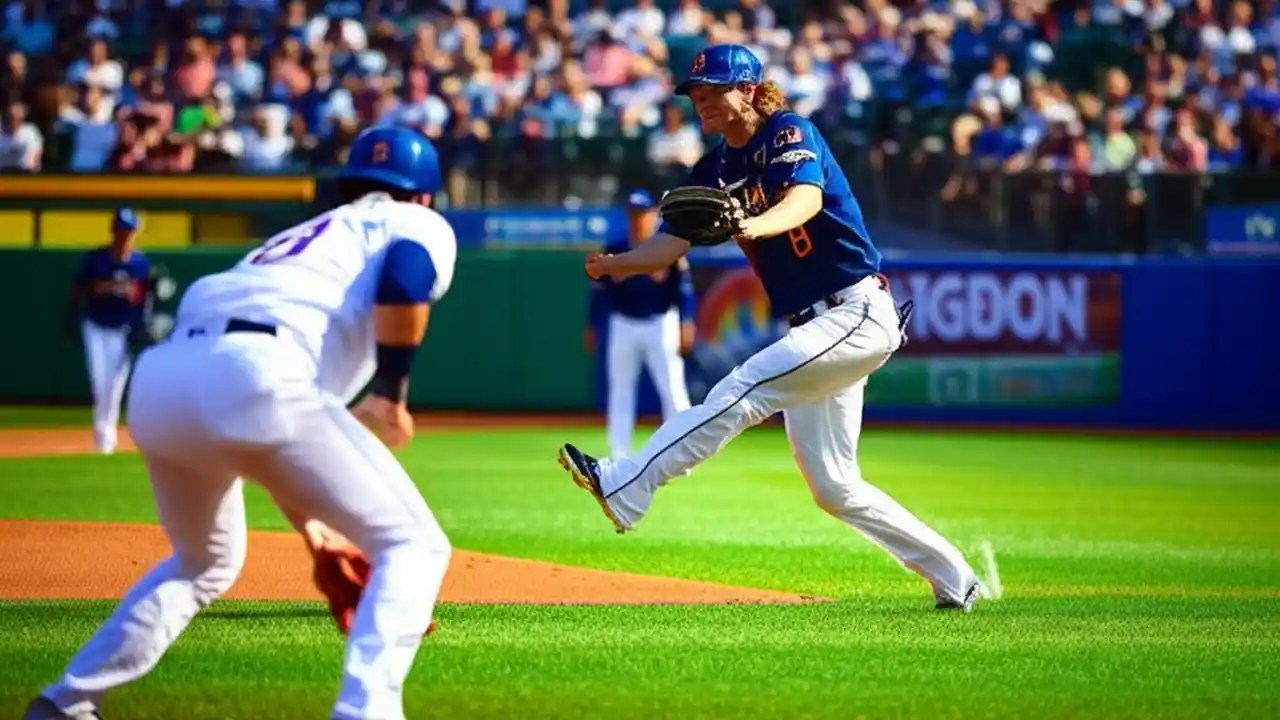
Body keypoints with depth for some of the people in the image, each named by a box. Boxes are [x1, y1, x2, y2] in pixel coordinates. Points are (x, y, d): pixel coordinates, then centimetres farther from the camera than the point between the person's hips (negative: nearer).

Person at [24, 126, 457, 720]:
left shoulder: (291, 243, 40)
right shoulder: (420, 225, 23)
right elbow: (404, 279, -5)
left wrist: (312, 529, 39)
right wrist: (390, 396, 1)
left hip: (157, 383, 7)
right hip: (254, 377, -7)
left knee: (205, 563, 33)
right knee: (413, 546, 6)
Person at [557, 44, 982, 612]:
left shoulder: (789, 134, -11)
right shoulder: (713, 172, 11)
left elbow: (806, 198, -31)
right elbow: (669, 247, 4)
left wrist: (756, 226, -51)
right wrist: (612, 264, -15)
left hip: (858, 312, -9)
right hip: (812, 330, 9)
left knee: (741, 391, -24)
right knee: (835, 490, 9)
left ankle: (623, 489, -26)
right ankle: (954, 582, 17)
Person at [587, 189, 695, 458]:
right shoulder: (614, 251, 6)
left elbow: (684, 289, -4)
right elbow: (600, 292, 10)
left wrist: (686, 324, -13)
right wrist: (592, 327, 7)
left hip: (661, 325, -3)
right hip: (623, 326, 3)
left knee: (672, 390, -6)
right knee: (620, 391, 6)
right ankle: (619, 457, 12)